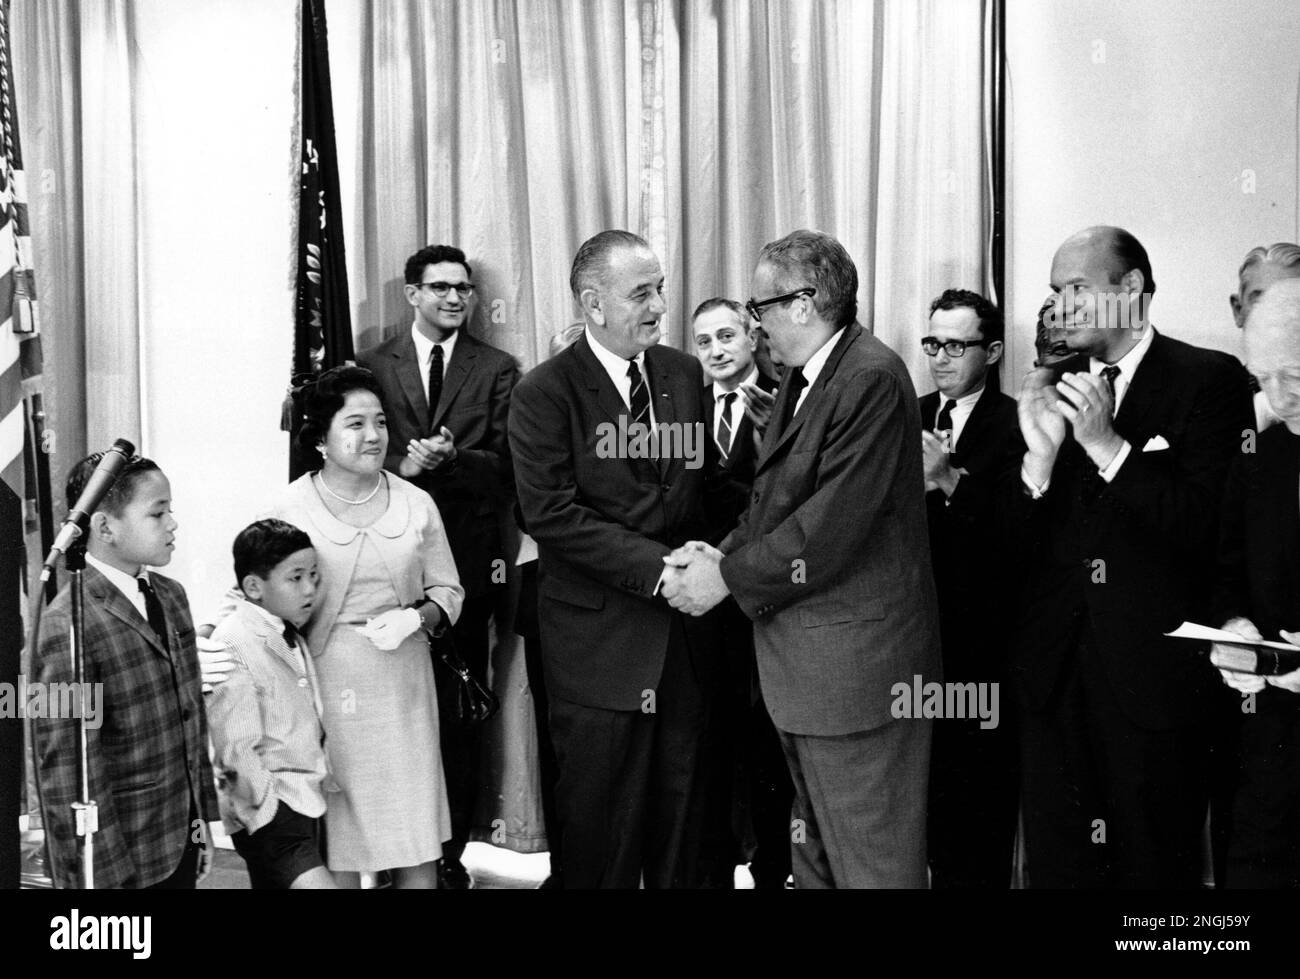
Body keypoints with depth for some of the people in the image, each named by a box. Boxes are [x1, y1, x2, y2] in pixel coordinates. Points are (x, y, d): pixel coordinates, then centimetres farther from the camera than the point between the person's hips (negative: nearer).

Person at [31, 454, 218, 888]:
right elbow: (69, 767, -19)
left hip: (181, 838, 7)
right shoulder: (70, 625, -18)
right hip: (119, 856, -7)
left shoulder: (171, 596, 7)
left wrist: (202, 819, 12)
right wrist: (100, 876, -17)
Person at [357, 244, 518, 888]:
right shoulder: (373, 365, 9)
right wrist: (402, 465, -14)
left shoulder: (497, 371, 7)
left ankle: (451, 851, 14)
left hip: (467, 560, 0)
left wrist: (450, 459, -17)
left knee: (459, 709, 4)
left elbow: (507, 469, -1)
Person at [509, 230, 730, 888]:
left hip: (685, 627, 5)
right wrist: (656, 566, -20)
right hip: (600, 632, -5)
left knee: (679, 803, 14)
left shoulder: (684, 374, 8)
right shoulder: (544, 392, -9)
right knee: (602, 815, 5)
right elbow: (551, 513, -16)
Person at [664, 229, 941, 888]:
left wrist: (728, 576, -16)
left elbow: (833, 525, -24)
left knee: (870, 861, 2)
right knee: (814, 851, 22)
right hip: (804, 661, 10)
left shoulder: (871, 379, -20)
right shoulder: (801, 379, 12)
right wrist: (725, 552, -4)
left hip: (855, 655, -10)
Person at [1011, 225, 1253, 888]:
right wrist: (1040, 454, -12)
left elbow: (1211, 529, -14)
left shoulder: (1208, 380, -4)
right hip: (1055, 673, 4)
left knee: (1153, 865, 8)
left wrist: (1107, 444, -19)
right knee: (1055, 864, 12)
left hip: (1155, 676, -4)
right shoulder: (1051, 390, 8)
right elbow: (1017, 542, 5)